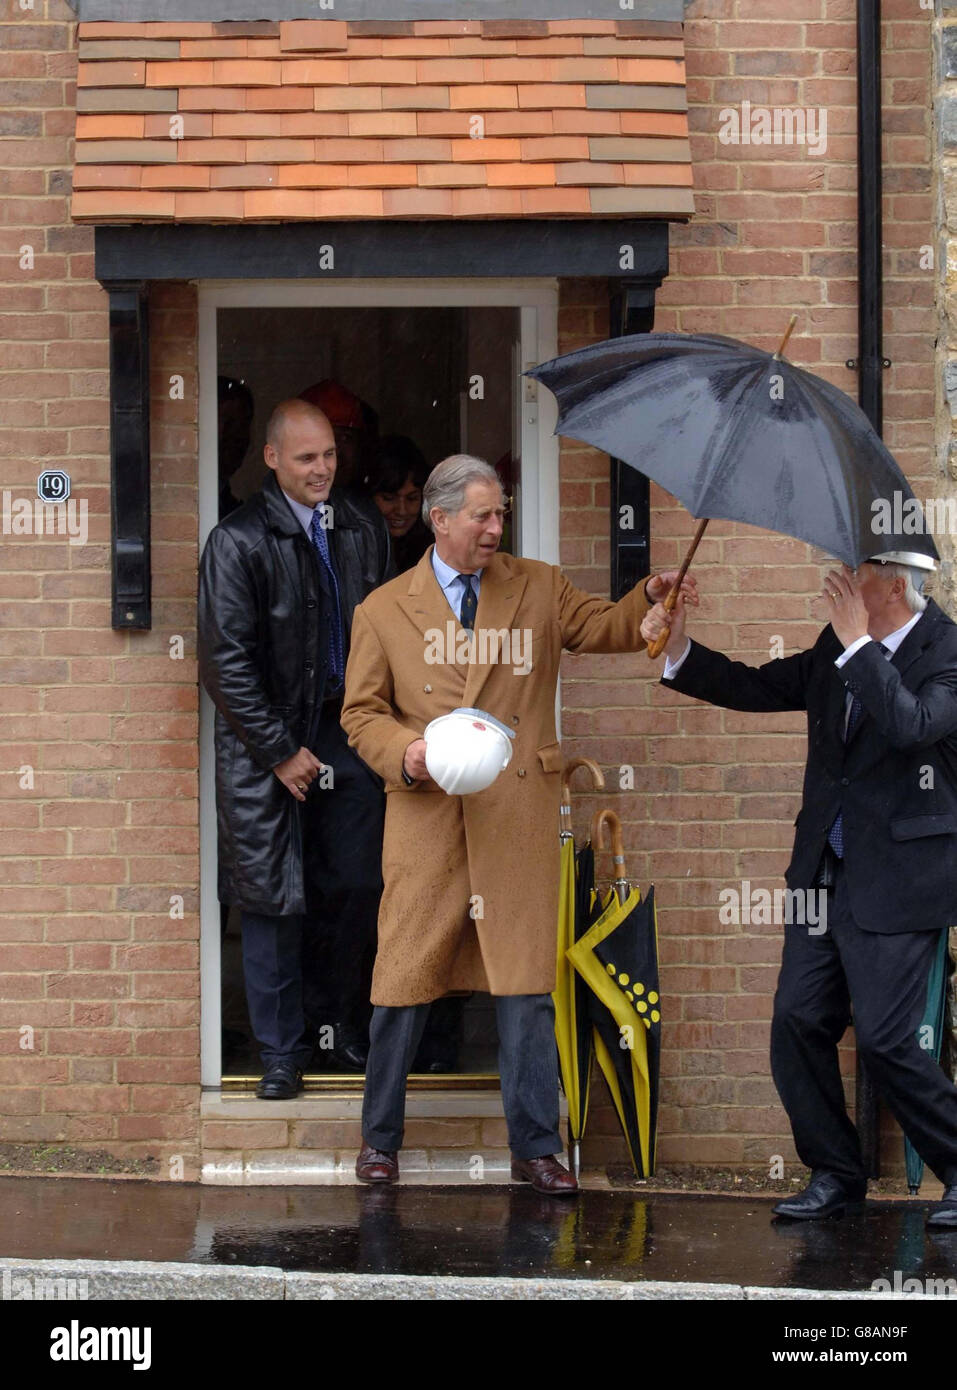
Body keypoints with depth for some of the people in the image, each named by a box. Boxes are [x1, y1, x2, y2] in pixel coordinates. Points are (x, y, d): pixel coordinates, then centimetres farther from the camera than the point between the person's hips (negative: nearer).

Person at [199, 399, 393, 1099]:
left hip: (351, 736, 3)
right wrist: (281, 752, -10)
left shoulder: (364, 528, 6)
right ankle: (283, 1053, 13)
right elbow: (227, 661, -10)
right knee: (273, 903, 2)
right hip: (269, 745, -3)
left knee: (359, 892, 0)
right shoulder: (238, 542, -8)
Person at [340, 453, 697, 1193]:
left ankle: (535, 1146, 8)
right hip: (426, 820, -1)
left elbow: (605, 627, 6)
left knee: (527, 987, 0)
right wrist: (405, 753, -12)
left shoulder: (537, 587, 9)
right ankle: (380, 1139, 18)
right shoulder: (384, 611, 5)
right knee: (404, 981, 4)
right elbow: (361, 712, 7)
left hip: (518, 819, 1)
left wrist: (652, 599, -14)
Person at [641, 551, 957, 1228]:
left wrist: (856, 642, -24)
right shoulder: (837, 652, 9)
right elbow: (755, 688, 15)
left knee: (885, 1039, -9)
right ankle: (835, 1173, 17)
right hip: (824, 874, 7)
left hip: (897, 881, -7)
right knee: (799, 1021, 3)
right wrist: (679, 650, 3)